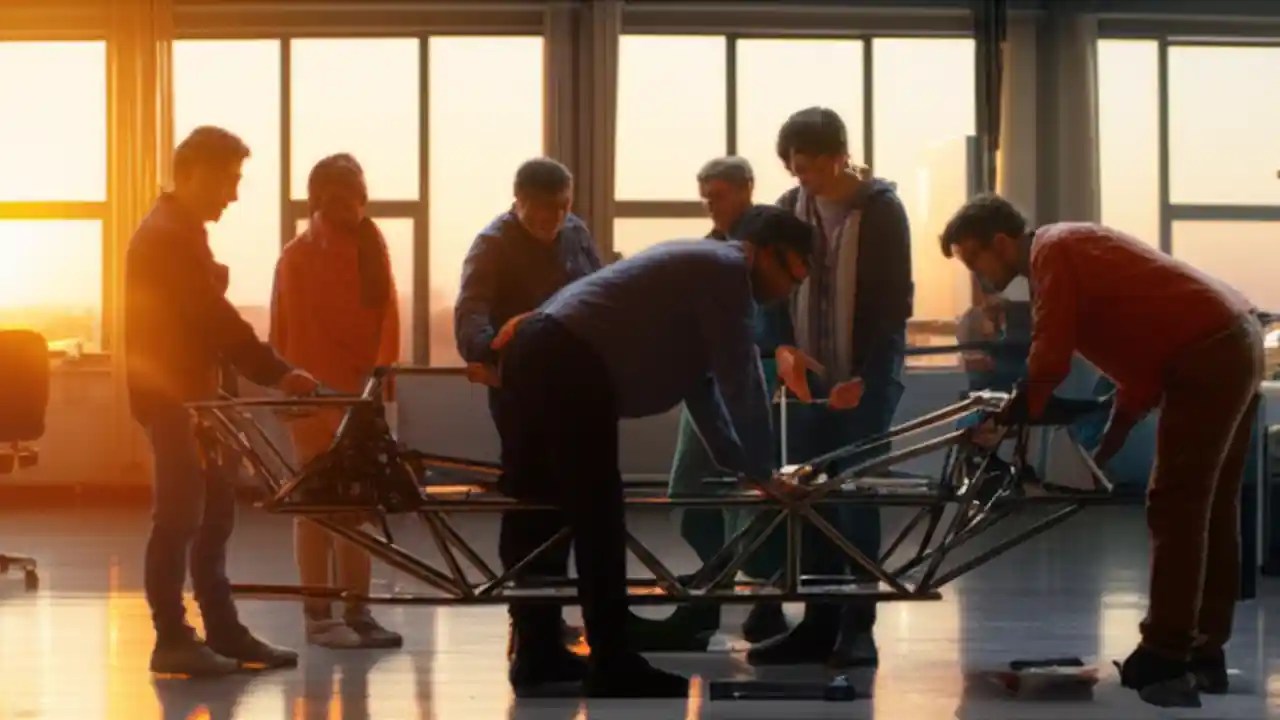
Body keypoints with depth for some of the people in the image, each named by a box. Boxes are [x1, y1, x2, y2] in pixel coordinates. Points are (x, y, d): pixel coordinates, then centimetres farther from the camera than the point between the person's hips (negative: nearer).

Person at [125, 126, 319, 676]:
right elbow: (215, 318, -20)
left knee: (213, 512, 11)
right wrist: (277, 373, -18)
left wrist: (268, 372, 12)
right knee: (178, 516, -7)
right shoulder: (167, 235, -16)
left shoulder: (180, 231, 16)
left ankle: (223, 631, 16)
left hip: (189, 391, 10)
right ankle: (172, 640, -2)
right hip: (170, 394, -10)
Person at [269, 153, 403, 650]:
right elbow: (289, 334, -7)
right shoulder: (300, 256, -5)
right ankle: (318, 615, 5)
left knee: (356, 507, 7)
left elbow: (386, 315, 2)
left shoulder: (370, 246, 8)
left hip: (362, 392, 4)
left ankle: (357, 613, 12)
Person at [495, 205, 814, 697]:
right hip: (572, 370, -10)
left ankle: (538, 653, 19)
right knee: (597, 518, -5)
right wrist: (762, 471, 4)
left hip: (537, 352, 10)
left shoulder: (700, 267, 27)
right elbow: (741, 380, -4)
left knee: (540, 510, 13)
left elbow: (701, 379, 33)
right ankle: (612, 665, -1)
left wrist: (738, 462, 32)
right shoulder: (727, 270, -2)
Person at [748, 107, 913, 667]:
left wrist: (865, 375, -16)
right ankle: (820, 623, 9)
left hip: (866, 376, -4)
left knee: (856, 498, -7)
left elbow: (896, 300, -9)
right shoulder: (790, 209, 5)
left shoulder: (881, 209, -7)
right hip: (811, 376, 4)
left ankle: (858, 626, 0)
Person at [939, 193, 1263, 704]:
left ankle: (1165, 655, -6)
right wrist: (1115, 432, 16)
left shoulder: (1051, 252, -9)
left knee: (1175, 508, -8)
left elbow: (1049, 362, -15)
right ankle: (1204, 652, 15)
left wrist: (1007, 422, -3)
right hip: (1236, 342, 10)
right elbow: (1139, 338, 22)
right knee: (1211, 509, 11)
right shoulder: (1070, 248, 21)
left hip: (1206, 356, -10)